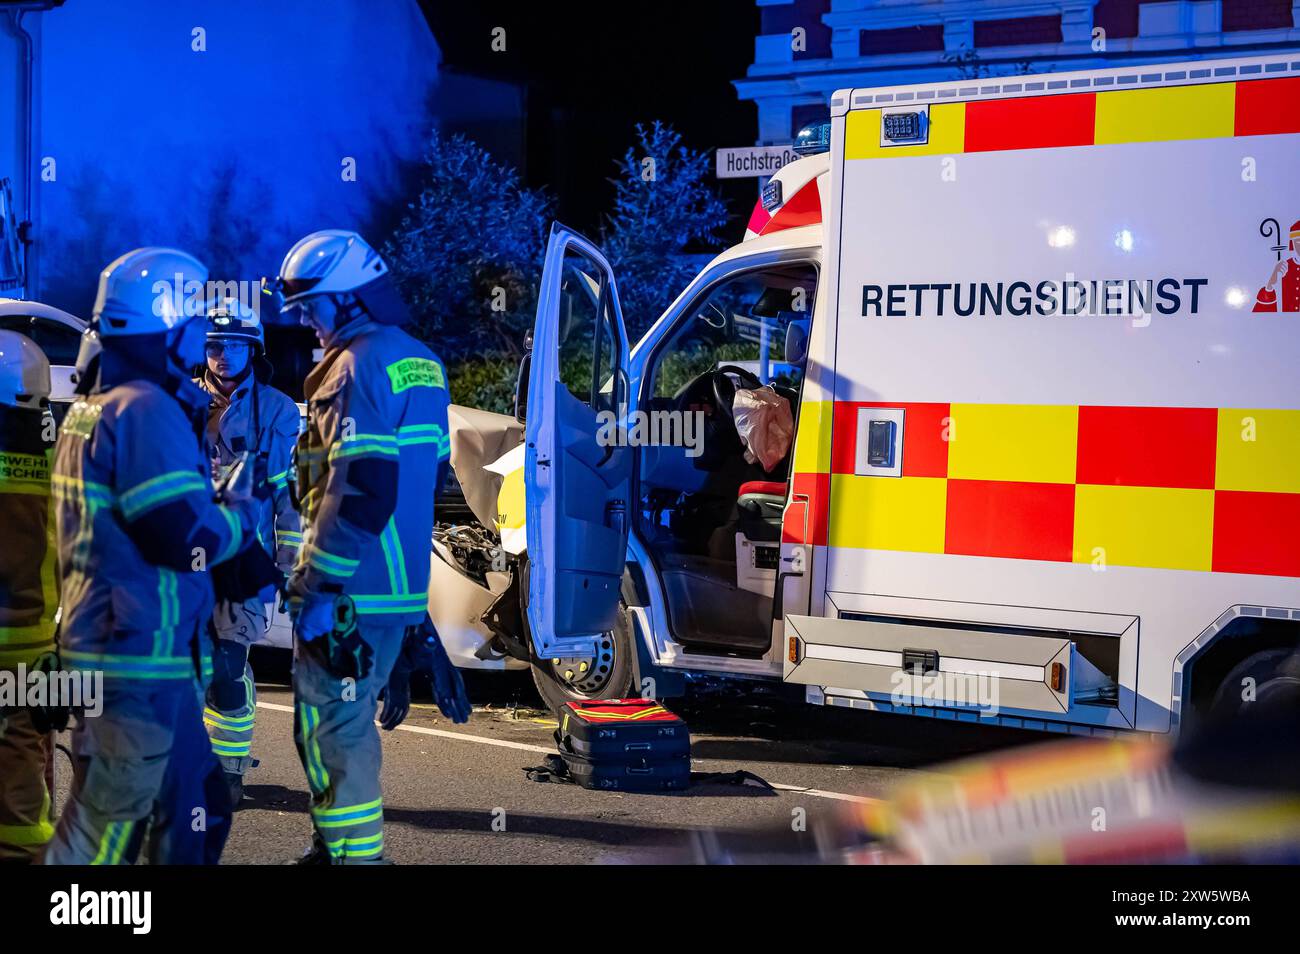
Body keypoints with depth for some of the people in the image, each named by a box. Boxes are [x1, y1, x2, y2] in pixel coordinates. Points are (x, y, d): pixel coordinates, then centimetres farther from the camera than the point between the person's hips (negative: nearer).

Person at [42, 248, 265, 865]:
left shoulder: (89, 409, 15)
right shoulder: (147, 410, -17)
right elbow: (186, 540, -22)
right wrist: (243, 513, -3)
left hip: (102, 641, 10)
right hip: (140, 653, -10)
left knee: (193, 808, 15)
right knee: (108, 823, -5)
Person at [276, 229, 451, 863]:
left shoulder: (360, 365, -14)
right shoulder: (421, 362, 15)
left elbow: (359, 491, -22)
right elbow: (429, 469, 22)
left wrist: (316, 587, -20)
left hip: (350, 592, -10)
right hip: (401, 586, 10)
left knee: (332, 723, -5)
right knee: (346, 719, 19)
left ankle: (354, 853, -4)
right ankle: (338, 846, 28)